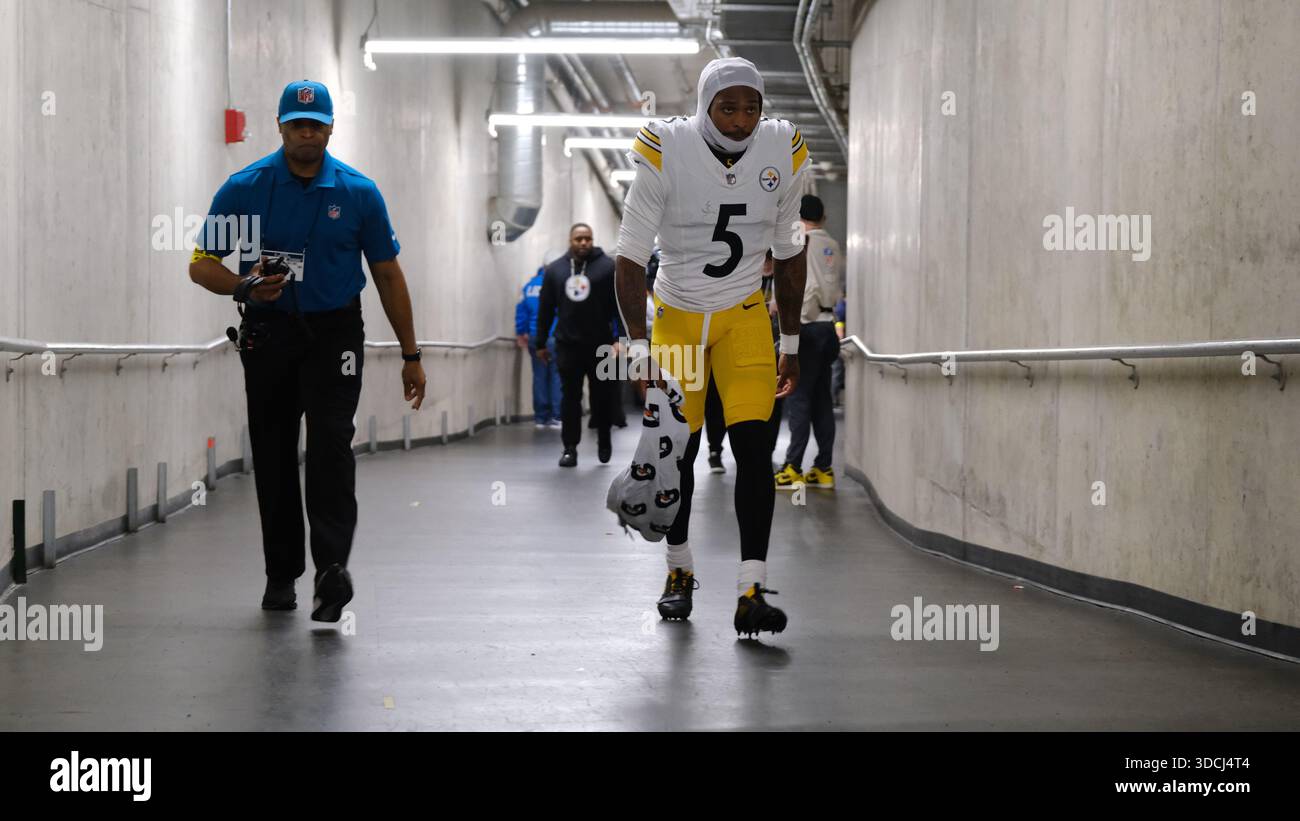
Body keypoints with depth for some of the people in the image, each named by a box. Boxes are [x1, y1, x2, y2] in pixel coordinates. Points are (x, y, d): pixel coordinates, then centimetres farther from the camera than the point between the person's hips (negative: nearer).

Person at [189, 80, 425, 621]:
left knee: (330, 444, -17)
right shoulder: (245, 187, -2)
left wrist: (411, 356, 5)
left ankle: (332, 566, -22)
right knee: (273, 455, 7)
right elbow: (202, 264, 0)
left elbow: (387, 275, 6)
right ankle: (281, 572, 18)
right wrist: (245, 287, -22)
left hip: (334, 333, -1)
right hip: (268, 333, 2)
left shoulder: (359, 192, -1)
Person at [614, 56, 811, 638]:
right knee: (678, 452, 4)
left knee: (752, 444, -12)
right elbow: (630, 258, -16)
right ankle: (679, 572, 27)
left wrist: (791, 345, 7)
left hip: (744, 317, 1)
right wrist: (638, 346, -22)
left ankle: (752, 591, -14)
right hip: (676, 317, -1)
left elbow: (788, 255, 4)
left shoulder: (783, 154, -9)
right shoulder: (665, 154, -19)